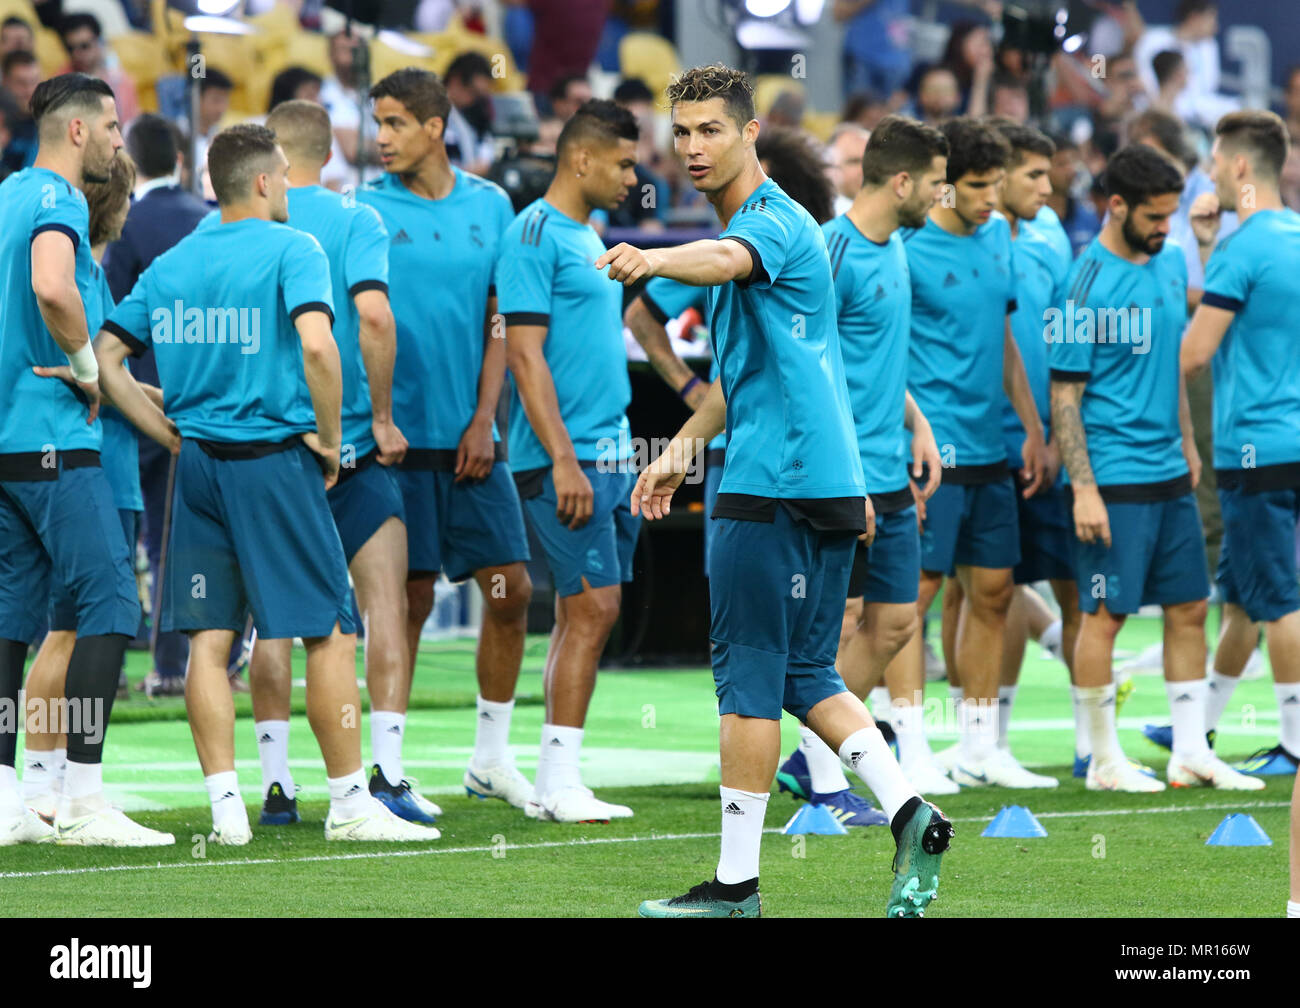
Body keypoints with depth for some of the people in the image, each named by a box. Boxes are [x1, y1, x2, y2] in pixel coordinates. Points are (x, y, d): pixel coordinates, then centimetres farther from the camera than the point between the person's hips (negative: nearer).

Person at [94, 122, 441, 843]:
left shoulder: (170, 264, 11)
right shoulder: (292, 250, -7)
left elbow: (104, 358, 10)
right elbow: (316, 344, -22)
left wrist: (171, 435, 13)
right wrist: (328, 440, -10)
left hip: (196, 461, 6)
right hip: (275, 458, -6)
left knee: (208, 637, 5)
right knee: (329, 632, 2)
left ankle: (225, 804, 2)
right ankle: (349, 804, 4)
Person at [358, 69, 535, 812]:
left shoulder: (490, 207, 7)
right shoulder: (366, 211, -2)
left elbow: (500, 323, 9)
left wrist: (483, 418, 0)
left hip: (470, 436, 3)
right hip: (398, 435, -3)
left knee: (511, 590, 2)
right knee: (409, 599, -4)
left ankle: (492, 758, 16)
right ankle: (386, 766, 4)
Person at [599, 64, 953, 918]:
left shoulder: (774, 221, -11)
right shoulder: (747, 228, 21)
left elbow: (727, 260, -38)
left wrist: (656, 260, -57)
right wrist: (682, 449, 25)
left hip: (773, 489, -10)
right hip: (829, 489, 10)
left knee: (750, 675, -4)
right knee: (806, 676, 11)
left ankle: (737, 884, 0)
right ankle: (909, 813, -3)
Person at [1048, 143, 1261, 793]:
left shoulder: (1170, 263, 9)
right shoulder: (1088, 287, -14)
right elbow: (1065, 394, -13)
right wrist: (1082, 488, -17)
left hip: (1169, 472, 8)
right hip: (1113, 478, -8)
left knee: (1189, 608, 9)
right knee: (1105, 614, -2)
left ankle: (1191, 752, 15)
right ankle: (1104, 760, 7)